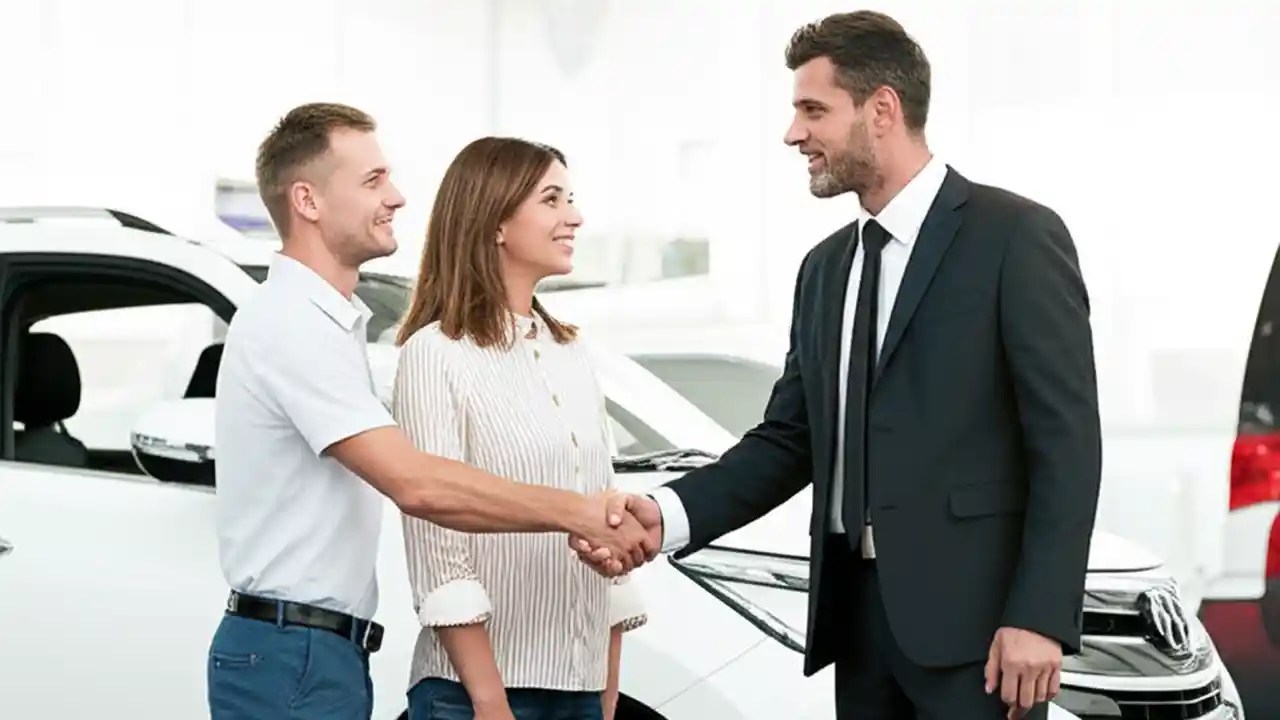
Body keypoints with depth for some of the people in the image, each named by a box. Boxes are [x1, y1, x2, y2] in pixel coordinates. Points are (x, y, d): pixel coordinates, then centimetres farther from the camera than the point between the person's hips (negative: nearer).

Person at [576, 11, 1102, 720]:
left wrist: (1040, 616, -17)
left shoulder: (1015, 236, -5)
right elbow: (788, 439, 14)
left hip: (972, 610, -7)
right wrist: (668, 514, -3)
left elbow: (1067, 441, -10)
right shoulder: (826, 267, 17)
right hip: (856, 609, 7)